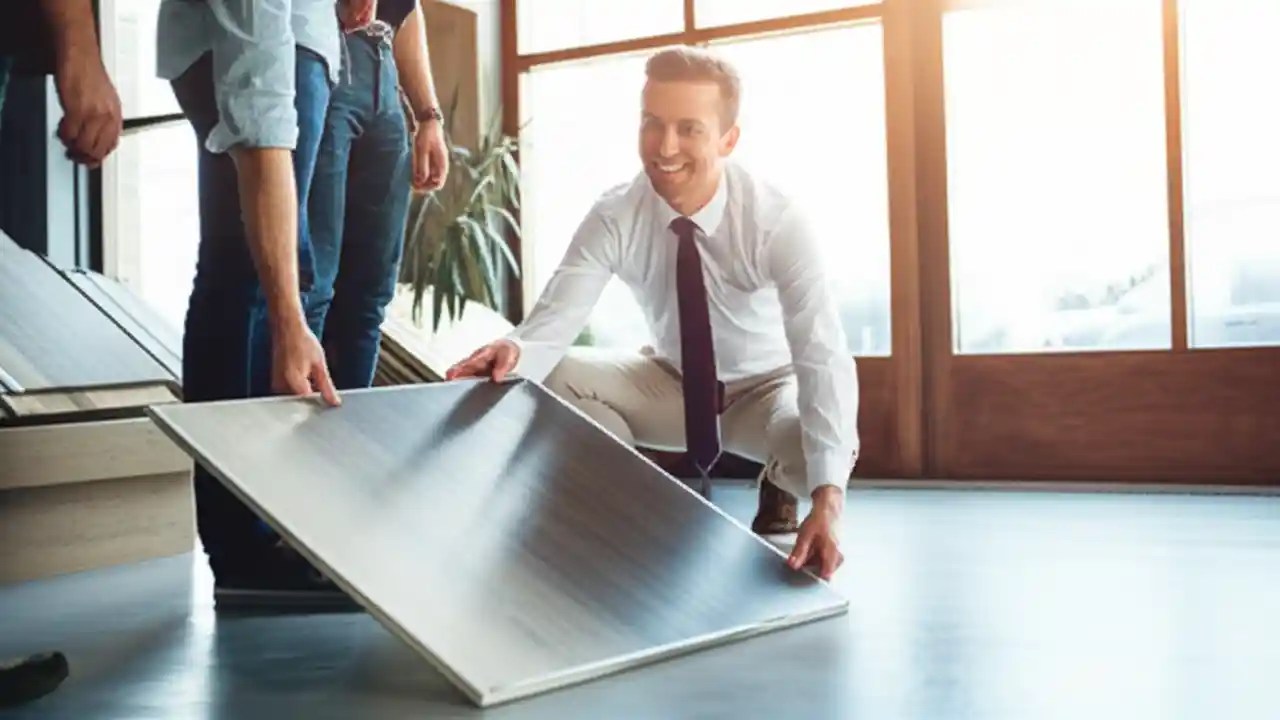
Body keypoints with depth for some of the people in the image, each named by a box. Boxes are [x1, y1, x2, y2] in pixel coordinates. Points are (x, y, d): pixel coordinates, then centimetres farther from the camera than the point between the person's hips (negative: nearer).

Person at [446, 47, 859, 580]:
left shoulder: (775, 222, -29)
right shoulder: (613, 218, -22)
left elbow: (823, 356, -37)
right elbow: (555, 316, -29)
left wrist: (827, 501, -51)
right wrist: (514, 351, -56)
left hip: (767, 390, -2)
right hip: (671, 383, 2)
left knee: (824, 451, -35)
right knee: (555, 375, -23)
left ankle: (779, 487, 5)